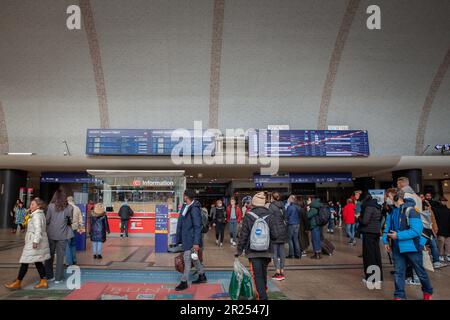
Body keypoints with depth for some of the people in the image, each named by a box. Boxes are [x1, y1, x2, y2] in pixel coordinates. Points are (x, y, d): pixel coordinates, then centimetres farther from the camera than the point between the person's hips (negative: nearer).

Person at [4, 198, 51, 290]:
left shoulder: (36, 215, -15)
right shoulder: (41, 214, 14)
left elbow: (38, 229, -26)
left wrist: (36, 241, -31)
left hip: (34, 242, -10)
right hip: (39, 241, 10)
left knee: (25, 262, 1)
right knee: (38, 262, 11)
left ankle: (18, 283, 11)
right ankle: (43, 282, 13)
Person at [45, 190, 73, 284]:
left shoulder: (51, 206, -6)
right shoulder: (69, 208, -6)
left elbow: (47, 220, -4)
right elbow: (70, 221, 0)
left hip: (51, 234, 1)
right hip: (62, 235, -1)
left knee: (50, 255, 16)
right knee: (60, 256, 7)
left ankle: (49, 276, 25)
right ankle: (58, 278, 11)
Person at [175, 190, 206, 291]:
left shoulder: (194, 209, -22)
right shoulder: (186, 206, 5)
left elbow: (197, 227, -22)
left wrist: (196, 243, -24)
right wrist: (179, 239, 19)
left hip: (191, 238, -9)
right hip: (185, 237, 9)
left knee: (187, 260, -1)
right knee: (194, 258, 19)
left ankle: (184, 282, 11)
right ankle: (202, 276, 32)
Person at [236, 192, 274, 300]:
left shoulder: (248, 216, -7)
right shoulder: (269, 216, -3)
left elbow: (243, 235, -6)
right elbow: (273, 234, -2)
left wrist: (239, 250, 3)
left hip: (253, 251, -3)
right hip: (267, 251, 3)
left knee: (257, 275, 0)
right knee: (263, 274, 20)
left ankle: (262, 296, -9)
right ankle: (263, 293, 35)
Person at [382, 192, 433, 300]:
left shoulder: (410, 211, -19)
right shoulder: (393, 211, 3)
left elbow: (416, 230, -25)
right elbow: (388, 227, 12)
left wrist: (398, 235, -24)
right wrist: (386, 241, 2)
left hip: (412, 246, -5)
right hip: (397, 247, 5)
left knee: (420, 271, 14)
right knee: (399, 272, 8)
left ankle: (428, 292, 38)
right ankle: (399, 295, 18)